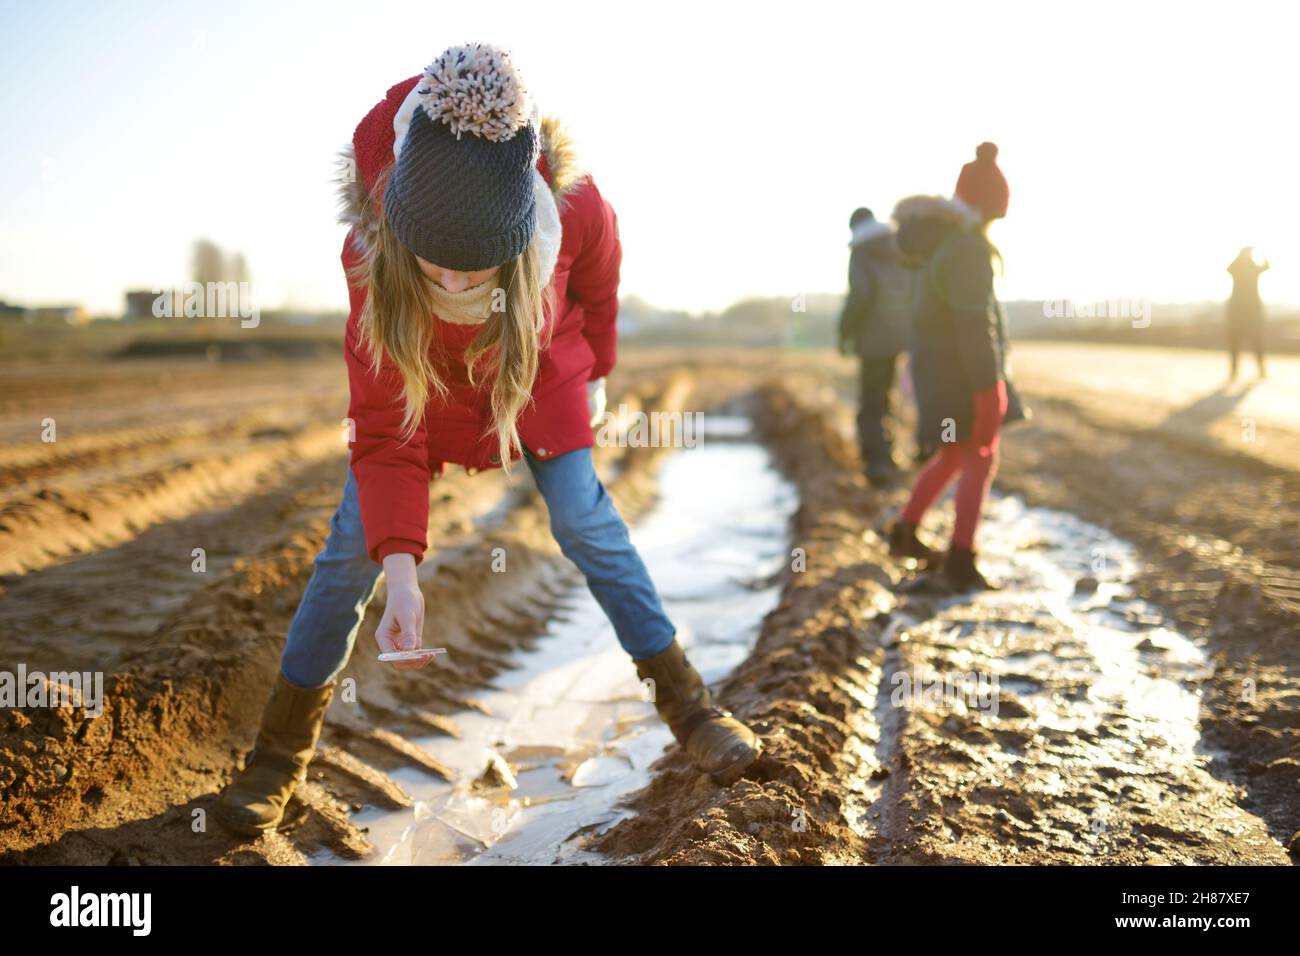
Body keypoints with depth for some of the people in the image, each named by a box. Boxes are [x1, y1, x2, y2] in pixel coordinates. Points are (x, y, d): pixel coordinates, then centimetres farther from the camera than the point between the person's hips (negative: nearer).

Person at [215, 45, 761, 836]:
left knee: (585, 519, -9)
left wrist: (594, 371, 8)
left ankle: (687, 701, 7)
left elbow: (596, 291, -9)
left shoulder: (575, 209, -36)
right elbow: (385, 430, -31)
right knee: (356, 538, -7)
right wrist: (401, 572, -40)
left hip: (539, 369, 0)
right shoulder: (371, 255, -36)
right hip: (424, 378, 0)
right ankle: (284, 748, 8)